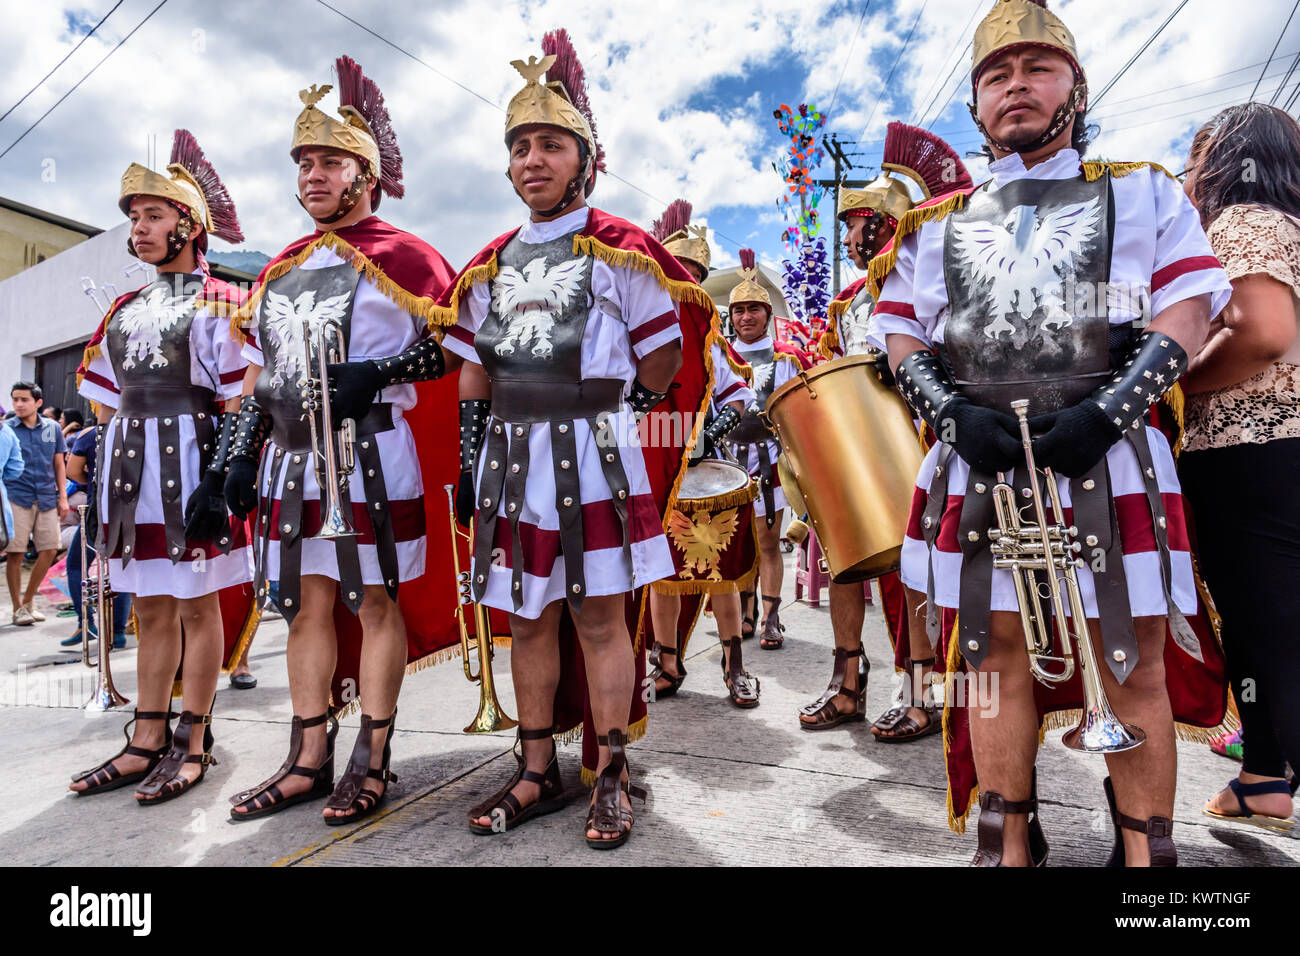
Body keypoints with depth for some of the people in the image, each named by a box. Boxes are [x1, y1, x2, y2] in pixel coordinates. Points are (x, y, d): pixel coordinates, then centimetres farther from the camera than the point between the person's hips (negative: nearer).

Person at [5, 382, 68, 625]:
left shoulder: (52, 428, 8)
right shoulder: (6, 429, 2)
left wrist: (63, 497, 7)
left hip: (47, 498, 2)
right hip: (17, 497, -2)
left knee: (49, 550, 2)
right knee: (15, 553, -1)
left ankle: (28, 600, 20)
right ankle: (18, 608, 11)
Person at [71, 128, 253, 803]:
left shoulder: (218, 304, -3)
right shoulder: (125, 310, 18)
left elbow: (236, 406, -9)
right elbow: (108, 410, 18)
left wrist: (217, 480, -16)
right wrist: (99, 489, 14)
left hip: (188, 465, -7)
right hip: (131, 469, 7)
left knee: (197, 605, 1)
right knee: (151, 609, 12)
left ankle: (193, 742, 13)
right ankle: (147, 741, 22)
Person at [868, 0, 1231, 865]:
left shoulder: (1143, 191, 14)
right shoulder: (938, 222, 17)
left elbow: (1188, 309, 3)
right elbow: (897, 334, 9)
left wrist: (1107, 411, -14)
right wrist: (955, 412, -9)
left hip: (1109, 459, -1)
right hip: (980, 463, 2)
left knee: (1135, 669, 3)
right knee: (998, 656, 7)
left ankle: (1146, 853, 20)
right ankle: (1011, 845, 23)